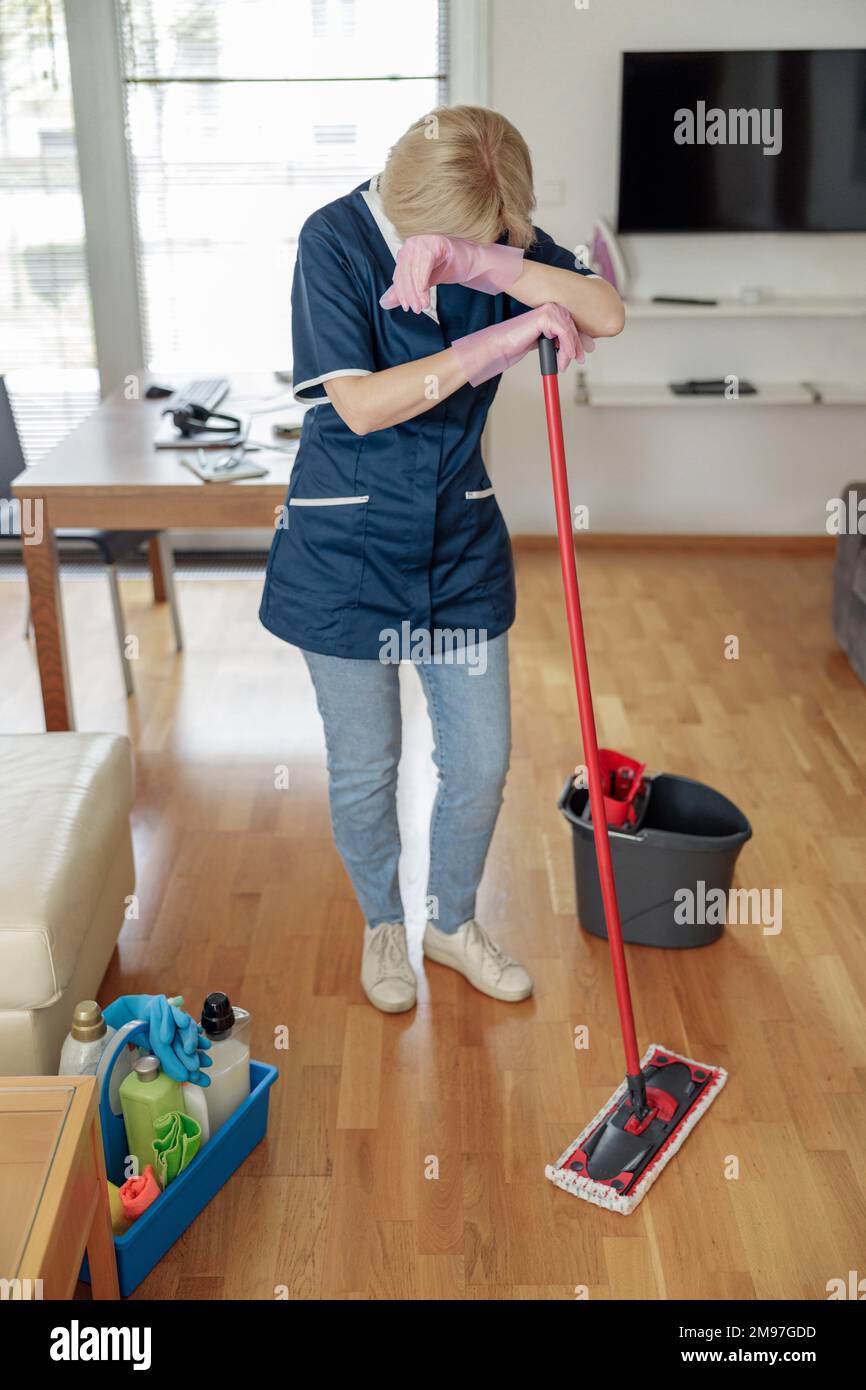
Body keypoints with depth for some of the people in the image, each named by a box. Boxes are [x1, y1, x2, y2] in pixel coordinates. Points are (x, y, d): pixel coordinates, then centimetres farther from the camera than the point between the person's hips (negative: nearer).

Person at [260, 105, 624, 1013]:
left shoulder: (503, 237, -2)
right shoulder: (335, 239, -14)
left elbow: (606, 313, -15)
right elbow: (359, 404, -23)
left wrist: (480, 262, -27)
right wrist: (499, 342, -27)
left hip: (461, 546, 4)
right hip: (345, 551, -4)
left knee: (481, 759, 10)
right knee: (364, 769, 9)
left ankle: (452, 921, 36)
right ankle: (383, 924, 37)